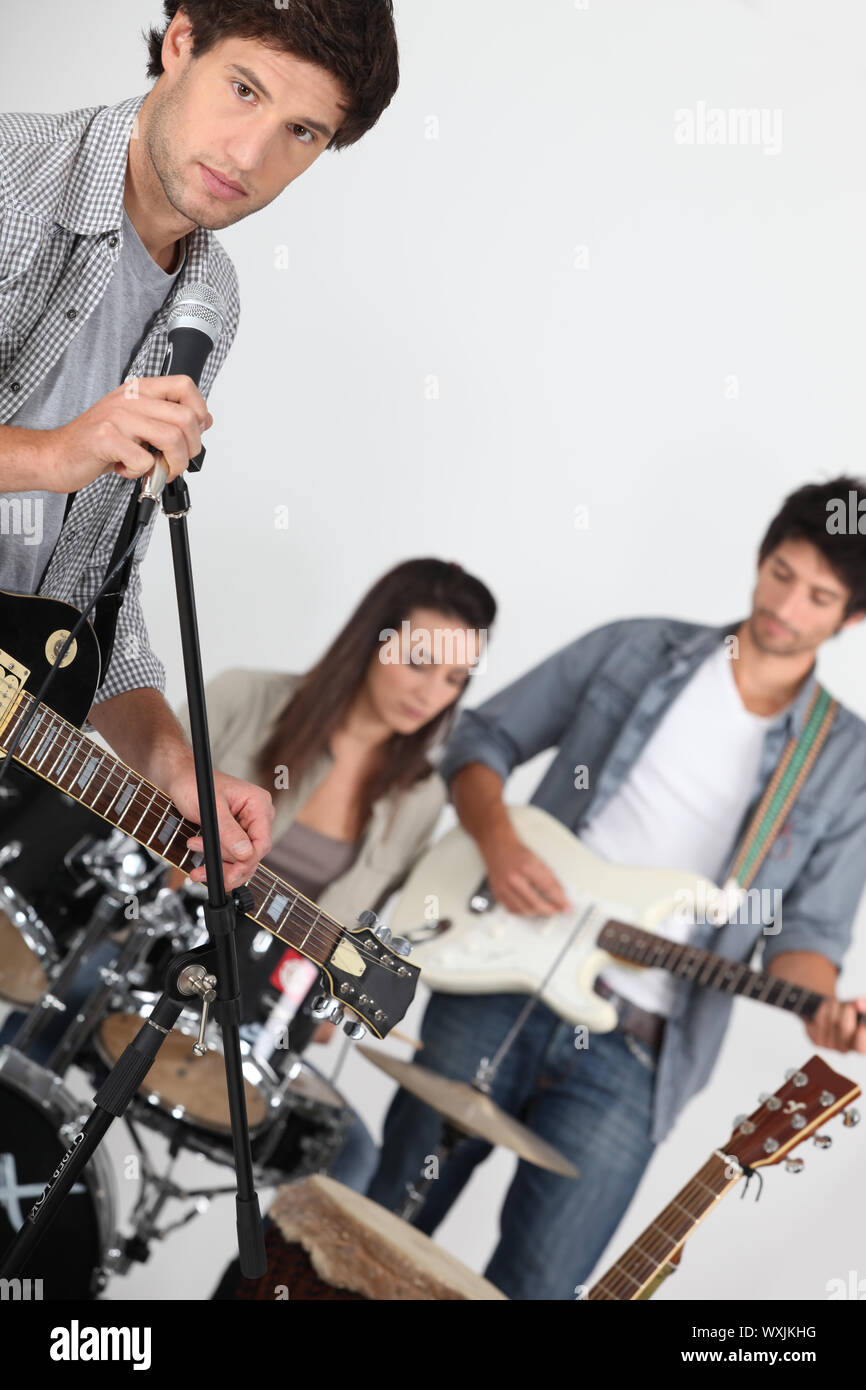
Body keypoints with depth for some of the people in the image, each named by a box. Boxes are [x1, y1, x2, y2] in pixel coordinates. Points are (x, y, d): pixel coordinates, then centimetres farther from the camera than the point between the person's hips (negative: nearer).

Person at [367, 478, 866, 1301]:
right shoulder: (634, 650, 8)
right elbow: (484, 737, 9)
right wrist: (498, 840, -10)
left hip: (630, 1056, -1)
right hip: (501, 981, 1)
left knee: (532, 1286, -3)